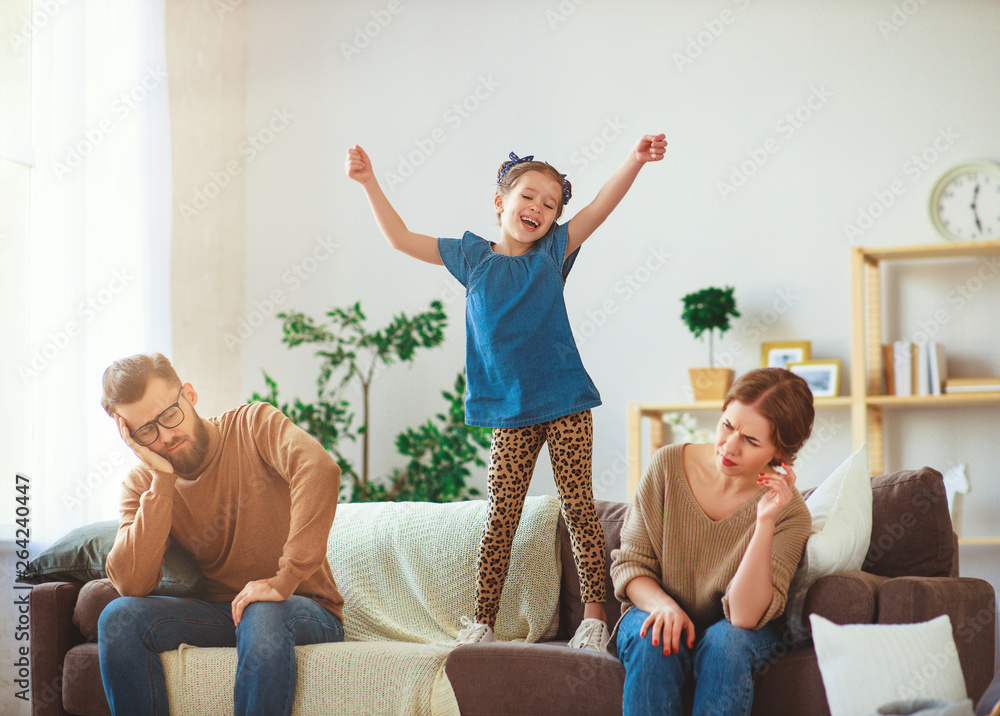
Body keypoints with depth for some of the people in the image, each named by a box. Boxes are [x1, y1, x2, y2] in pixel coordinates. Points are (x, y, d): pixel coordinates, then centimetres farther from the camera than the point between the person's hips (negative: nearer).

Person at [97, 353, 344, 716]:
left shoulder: (253, 425, -7)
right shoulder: (142, 485, 2)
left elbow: (320, 468, -29)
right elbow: (132, 584, -13)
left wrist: (284, 581, -33)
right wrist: (162, 480, -17)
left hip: (305, 609, -3)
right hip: (218, 613, 4)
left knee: (263, 618, -37)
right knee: (120, 617, -20)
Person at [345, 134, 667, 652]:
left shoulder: (552, 253, 5)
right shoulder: (472, 257, 7)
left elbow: (600, 207, -6)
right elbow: (401, 239, 10)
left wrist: (636, 161, -19)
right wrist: (369, 183, 6)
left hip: (564, 405, -1)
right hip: (509, 413, 1)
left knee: (579, 510, 0)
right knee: (500, 520, 0)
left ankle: (595, 614, 6)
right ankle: (482, 622, 8)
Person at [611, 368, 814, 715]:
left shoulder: (790, 513, -15)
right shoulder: (668, 465, -10)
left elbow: (745, 616, -24)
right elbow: (629, 563, -2)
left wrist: (765, 523, -32)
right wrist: (662, 604, -24)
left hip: (733, 634, -1)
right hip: (658, 613, 1)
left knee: (727, 639, -33)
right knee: (654, 642, -32)